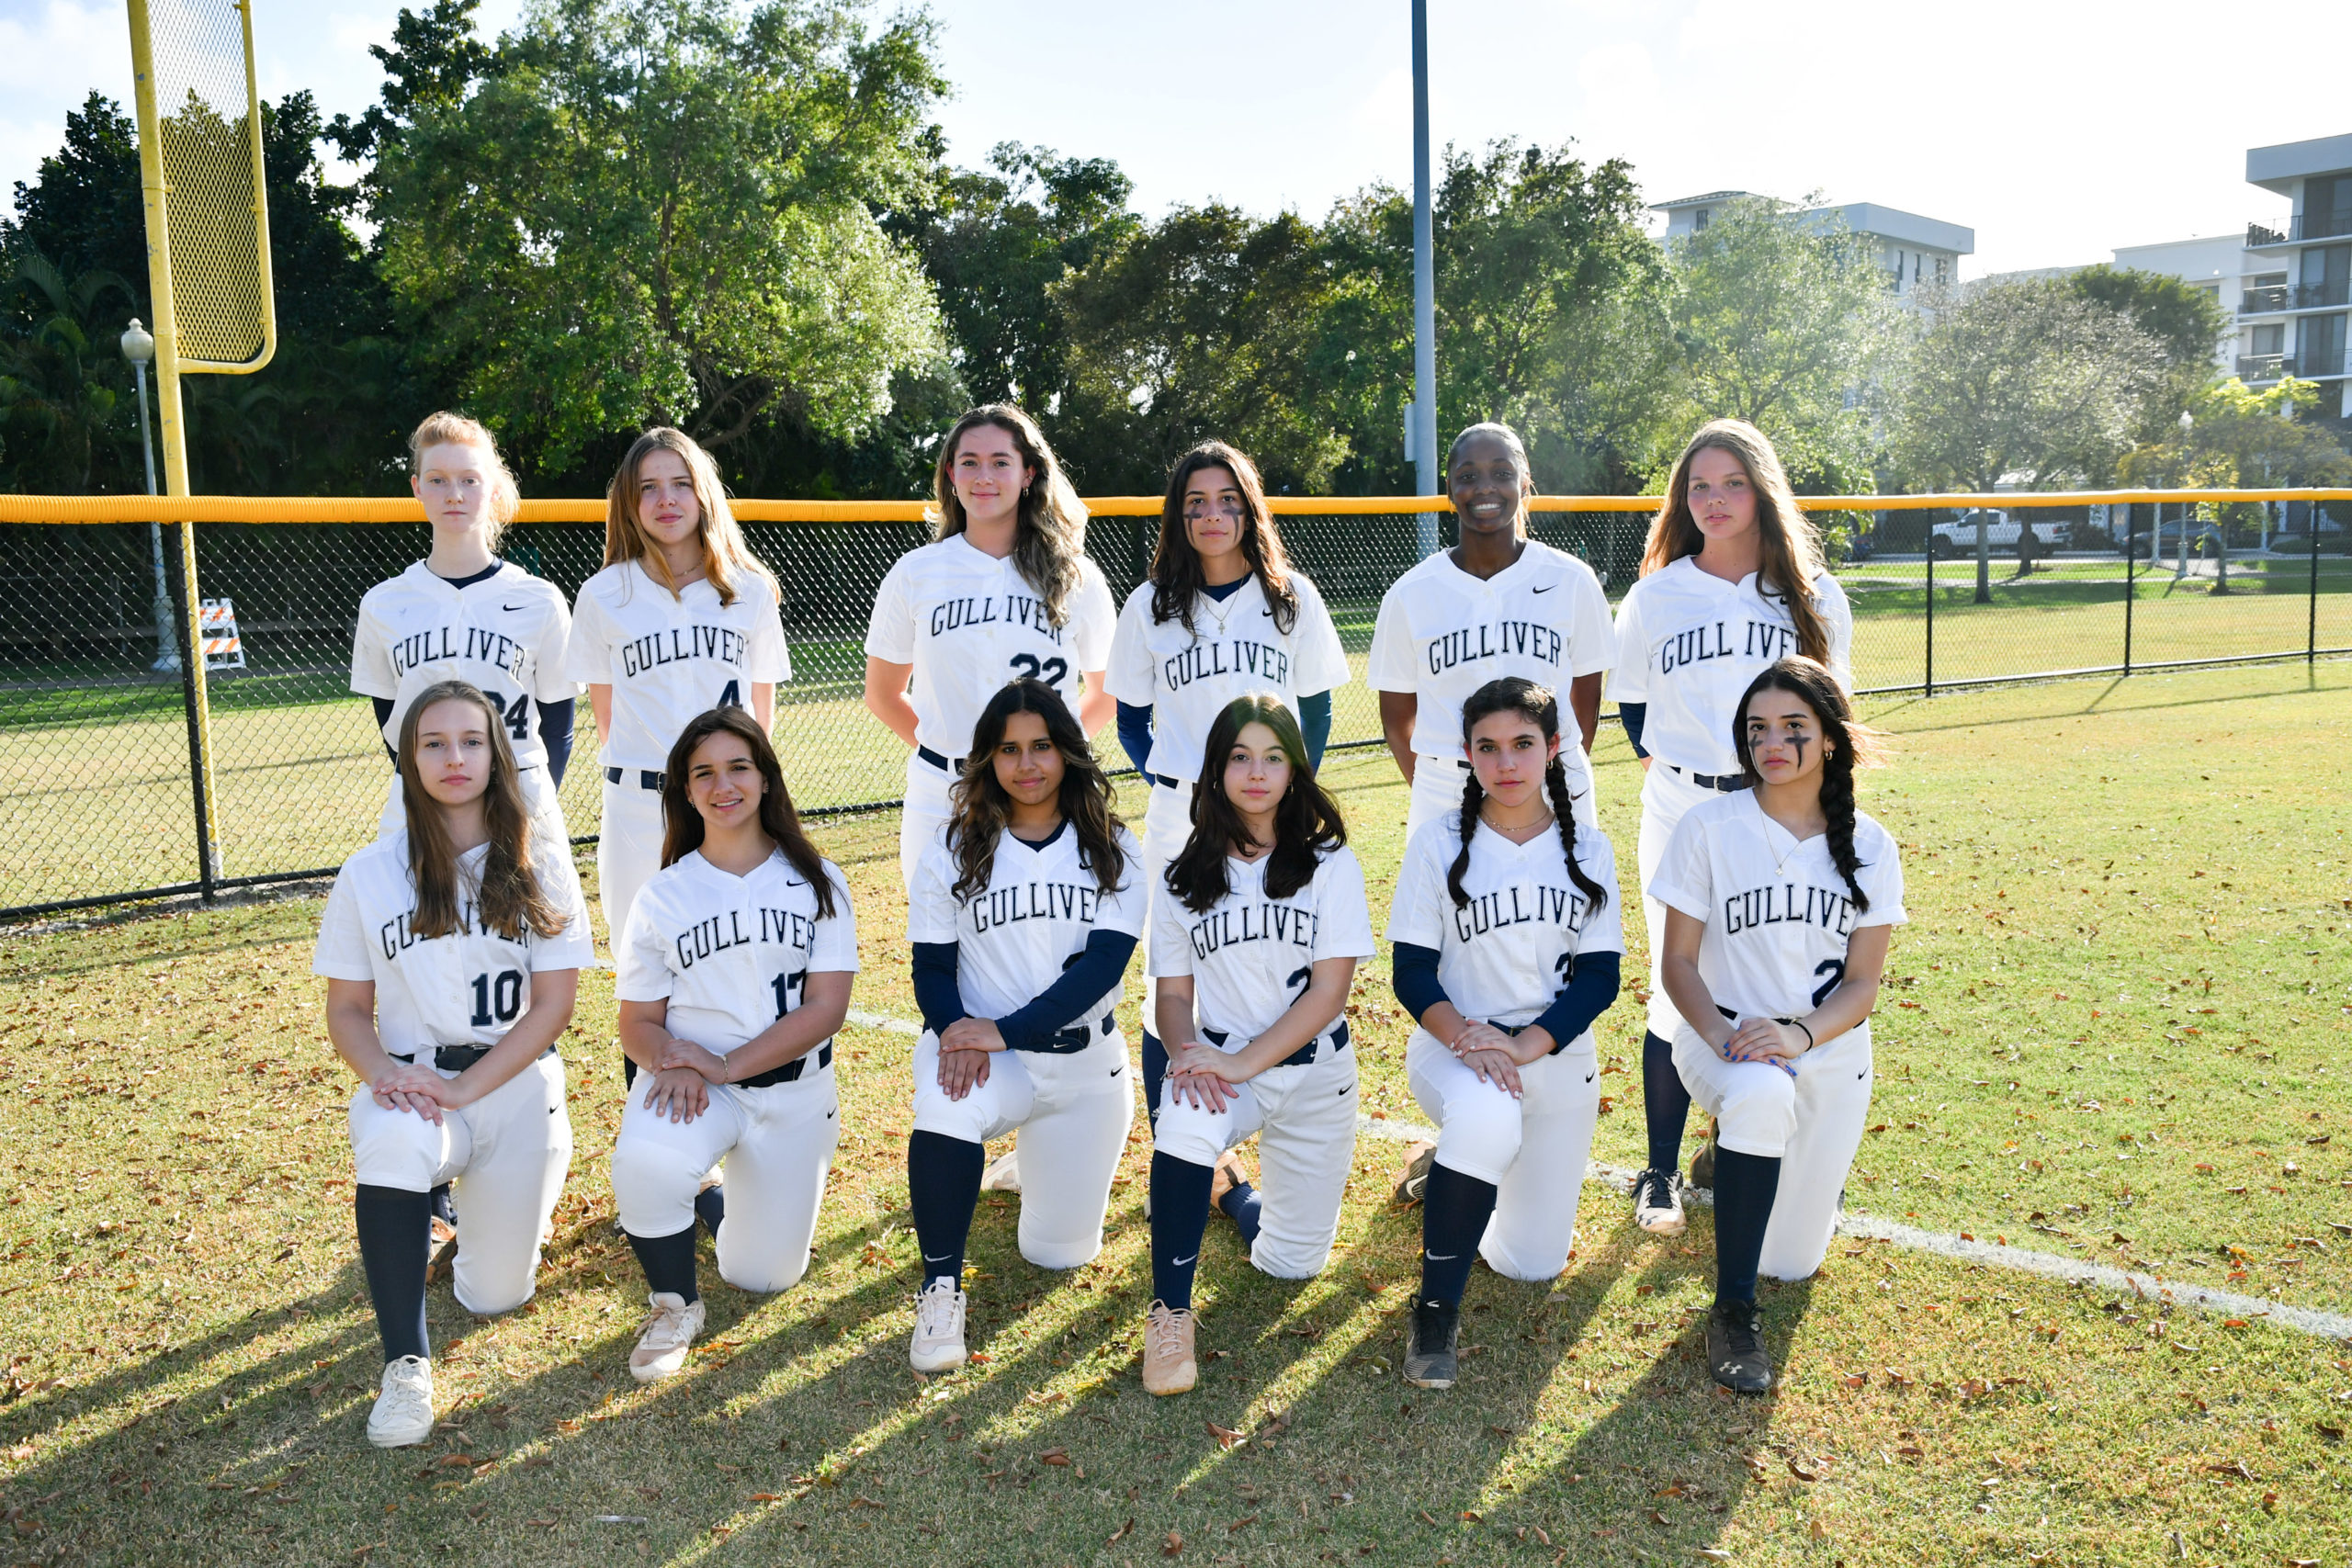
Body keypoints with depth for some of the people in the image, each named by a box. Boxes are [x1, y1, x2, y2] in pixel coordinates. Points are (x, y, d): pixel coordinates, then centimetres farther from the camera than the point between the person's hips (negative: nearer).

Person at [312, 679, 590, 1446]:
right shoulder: (369, 874, 2)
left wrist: (462, 1092, -17)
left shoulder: (539, 865, -2)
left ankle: (492, 1202, 35)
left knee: (494, 1295, -1)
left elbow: (553, 1004, -6)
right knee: (392, 1140, -38)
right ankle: (406, 1365, -24)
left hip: (516, 1082, 0)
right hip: (411, 1080, 0)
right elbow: (346, 1010, 5)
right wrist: (383, 1074, -16)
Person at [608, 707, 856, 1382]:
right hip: (694, 1083, 0)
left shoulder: (816, 882, -2)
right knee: (644, 1162, -35)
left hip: (793, 1090, 1)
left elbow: (825, 1008, -9)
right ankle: (675, 1305, -5)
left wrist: (726, 1065, -20)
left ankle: (734, 1186, 37)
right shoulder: (662, 896, 1)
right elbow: (639, 1022, 2)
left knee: (762, 1275, 3)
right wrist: (669, 1063, -22)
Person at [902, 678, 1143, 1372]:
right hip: (984, 1050, -1)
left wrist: (1005, 1030, -23)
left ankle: (1038, 1159, 40)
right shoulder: (955, 850, 0)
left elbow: (1103, 964, -12)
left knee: (1060, 1250, 7)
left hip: (1083, 1061, 1)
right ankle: (941, 1290, -20)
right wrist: (955, 1030, -24)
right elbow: (932, 965, -1)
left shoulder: (1112, 848, -2)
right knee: (946, 1105, -38)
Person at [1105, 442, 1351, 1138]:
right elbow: (1132, 719, 12)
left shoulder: (1291, 597, 5)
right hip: (1180, 825, 0)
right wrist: (1169, 785, 0)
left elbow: (1316, 709, 10)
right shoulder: (1150, 606, 6)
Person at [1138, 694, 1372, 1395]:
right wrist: (1187, 1056, -21)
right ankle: (1170, 1310, -18)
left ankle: (1228, 1191, 39)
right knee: (1183, 1127, -37)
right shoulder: (1183, 875, 0)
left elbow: (1329, 990, -12)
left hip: (1314, 1074, 1)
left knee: (1291, 1264, 6)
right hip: (1221, 1064, 0)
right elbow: (1174, 993, 2)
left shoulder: (1329, 863, -6)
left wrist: (1242, 1062, -23)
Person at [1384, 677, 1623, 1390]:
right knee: (1486, 1115, -40)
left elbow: (1600, 975, -3)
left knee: (1531, 1262, 4)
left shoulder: (1588, 850, 1)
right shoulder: (1439, 845, -5)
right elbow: (1412, 971, -7)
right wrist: (1464, 1037, -25)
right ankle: (1436, 1311, -21)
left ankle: (1450, 1163, 36)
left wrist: (1526, 1044, -19)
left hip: (1559, 1058, 3)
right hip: (1454, 1044, -3)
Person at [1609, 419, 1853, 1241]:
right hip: (1680, 818, 0)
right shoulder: (1655, 597, 2)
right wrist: (1667, 767, 5)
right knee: (1677, 996, 2)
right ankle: (1661, 1169, 16)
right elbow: (1632, 701, 16)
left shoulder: (1815, 597, 4)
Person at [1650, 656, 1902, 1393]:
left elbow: (1863, 982, -2)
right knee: (1762, 1093, -40)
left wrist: (1800, 1035, -22)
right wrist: (1722, 1038, -23)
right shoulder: (1709, 827, -7)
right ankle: (1733, 1310, -24)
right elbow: (1678, 961, -5)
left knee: (1792, 1261, 2)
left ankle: (1740, 1147, 35)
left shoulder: (1869, 847, 0)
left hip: (1830, 1055, 3)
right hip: (1723, 1037, -2)